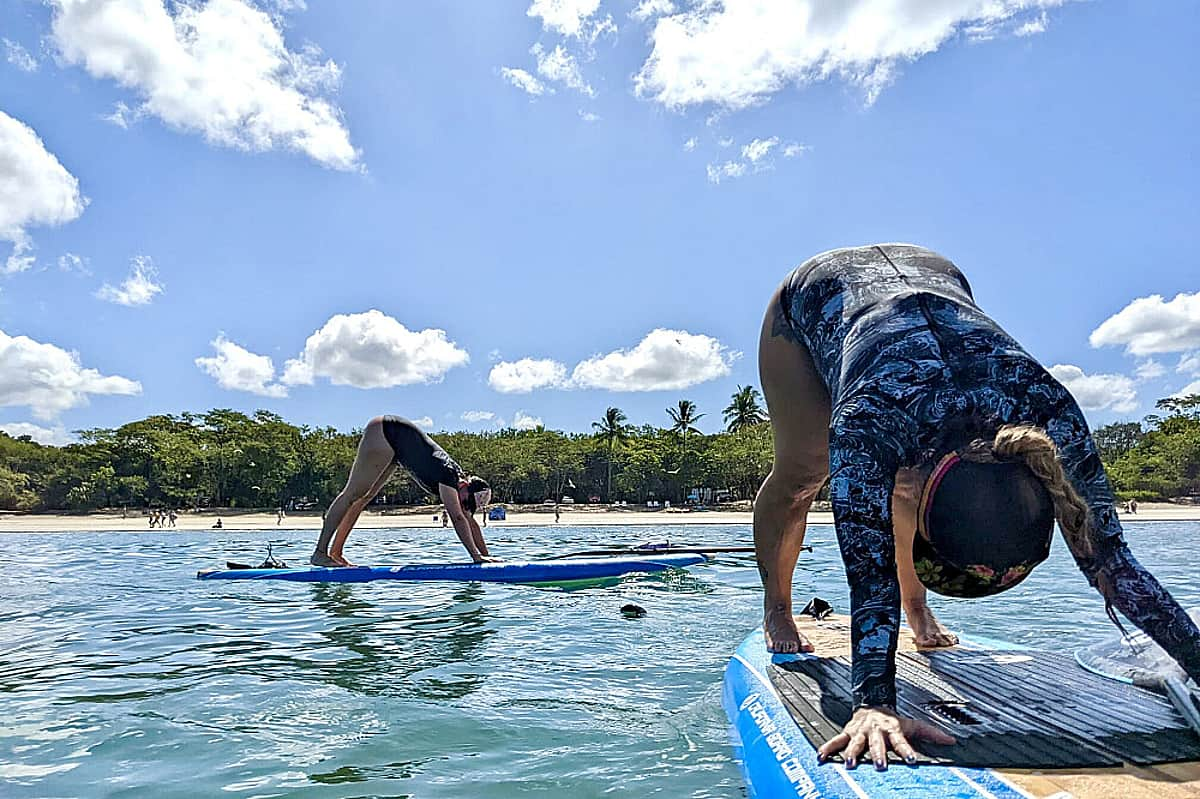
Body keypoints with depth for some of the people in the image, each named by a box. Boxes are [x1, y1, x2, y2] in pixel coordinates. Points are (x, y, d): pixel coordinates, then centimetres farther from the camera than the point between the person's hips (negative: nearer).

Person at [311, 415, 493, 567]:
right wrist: (476, 556, -35)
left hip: (392, 445, 8)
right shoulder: (447, 475, -27)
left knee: (363, 497, 8)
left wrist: (486, 555, -1)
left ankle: (335, 553, 14)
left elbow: (469, 520, 1)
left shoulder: (460, 479, -4)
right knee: (354, 493, -8)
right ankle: (320, 553, -3)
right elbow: (458, 519, -34)